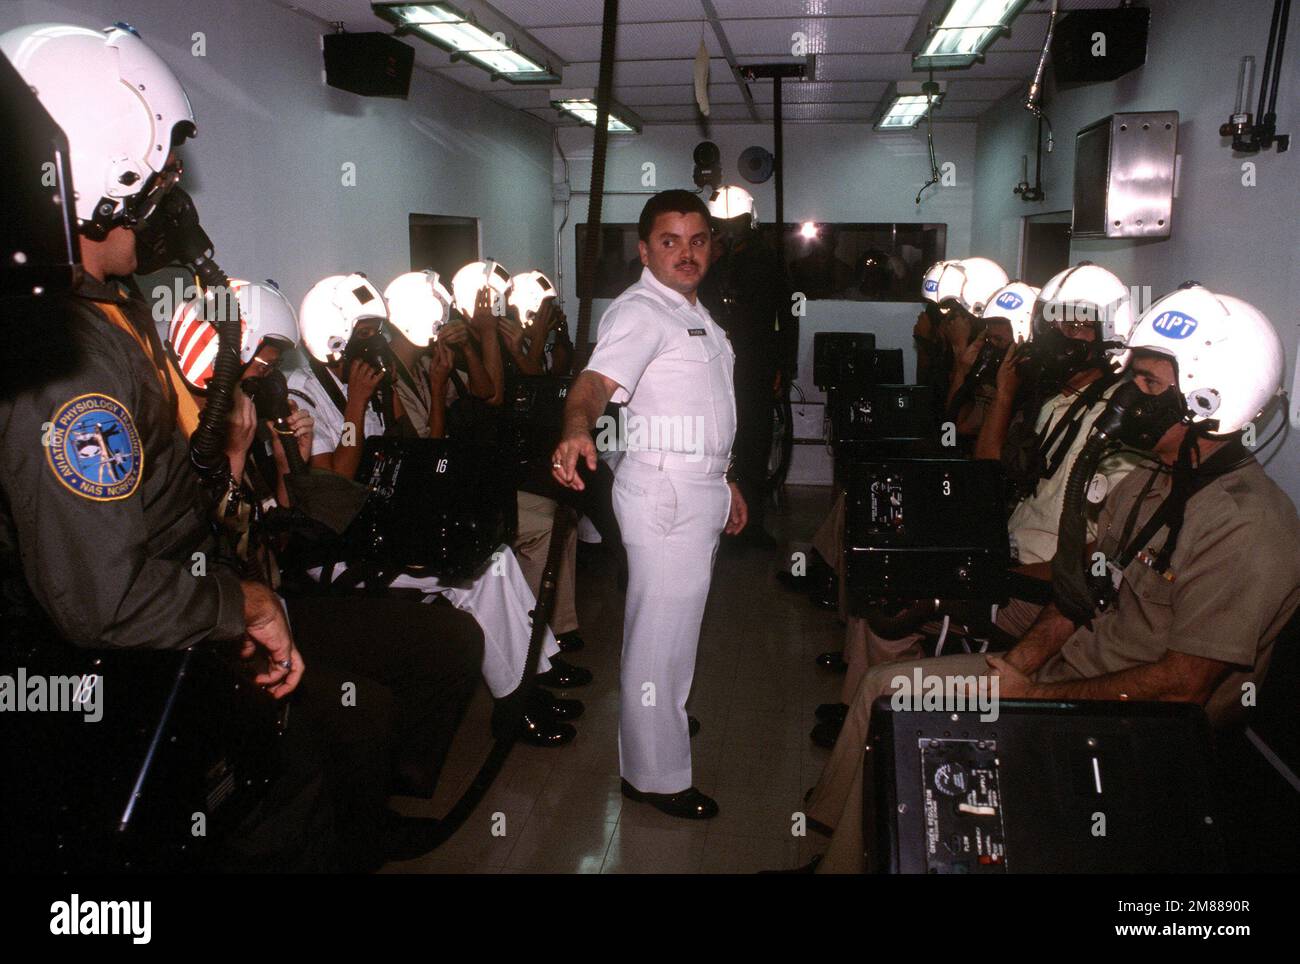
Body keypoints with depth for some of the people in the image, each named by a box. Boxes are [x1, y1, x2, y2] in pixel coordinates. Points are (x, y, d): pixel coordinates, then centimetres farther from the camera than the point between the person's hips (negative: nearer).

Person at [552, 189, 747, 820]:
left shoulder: (694, 312, 16)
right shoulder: (639, 311, -15)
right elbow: (597, 380, -33)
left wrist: (724, 480, 24)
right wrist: (577, 429, -54)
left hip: (700, 491, 10)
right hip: (665, 492, -10)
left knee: (676, 627, 23)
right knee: (659, 634, -1)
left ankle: (661, 720, 43)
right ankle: (655, 777, 12)